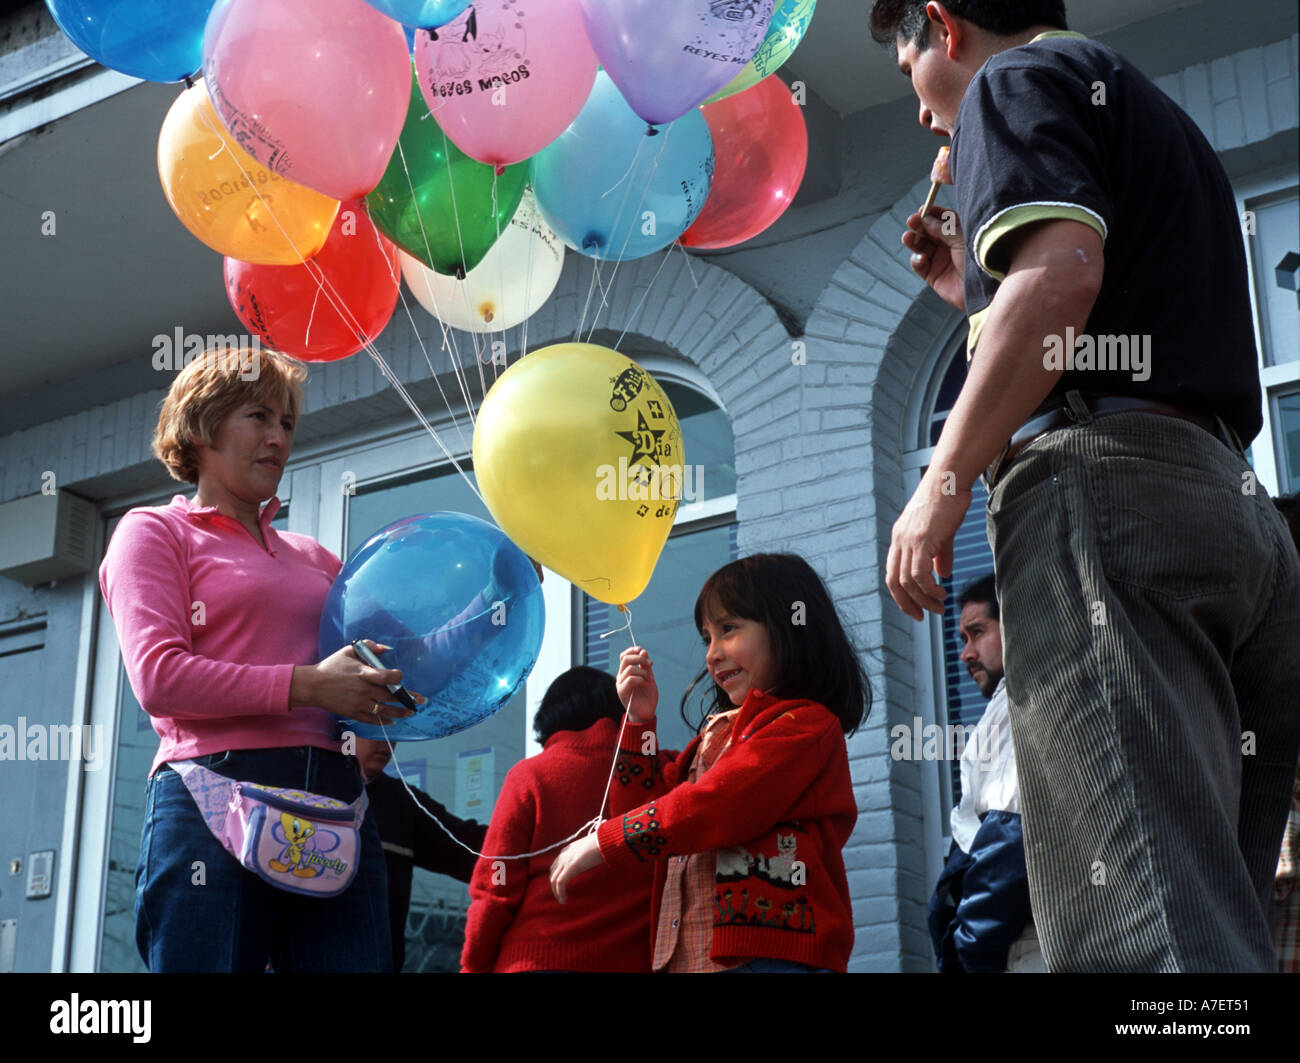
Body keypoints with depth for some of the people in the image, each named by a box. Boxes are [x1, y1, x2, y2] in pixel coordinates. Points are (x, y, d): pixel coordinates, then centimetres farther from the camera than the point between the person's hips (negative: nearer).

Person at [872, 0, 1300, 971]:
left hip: (1107, 479, -9)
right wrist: (981, 292, 33)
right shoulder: (1160, 119, 33)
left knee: (1147, 928, -20)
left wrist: (942, 488, -13)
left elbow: (1061, 272, -14)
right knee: (1216, 914, 6)